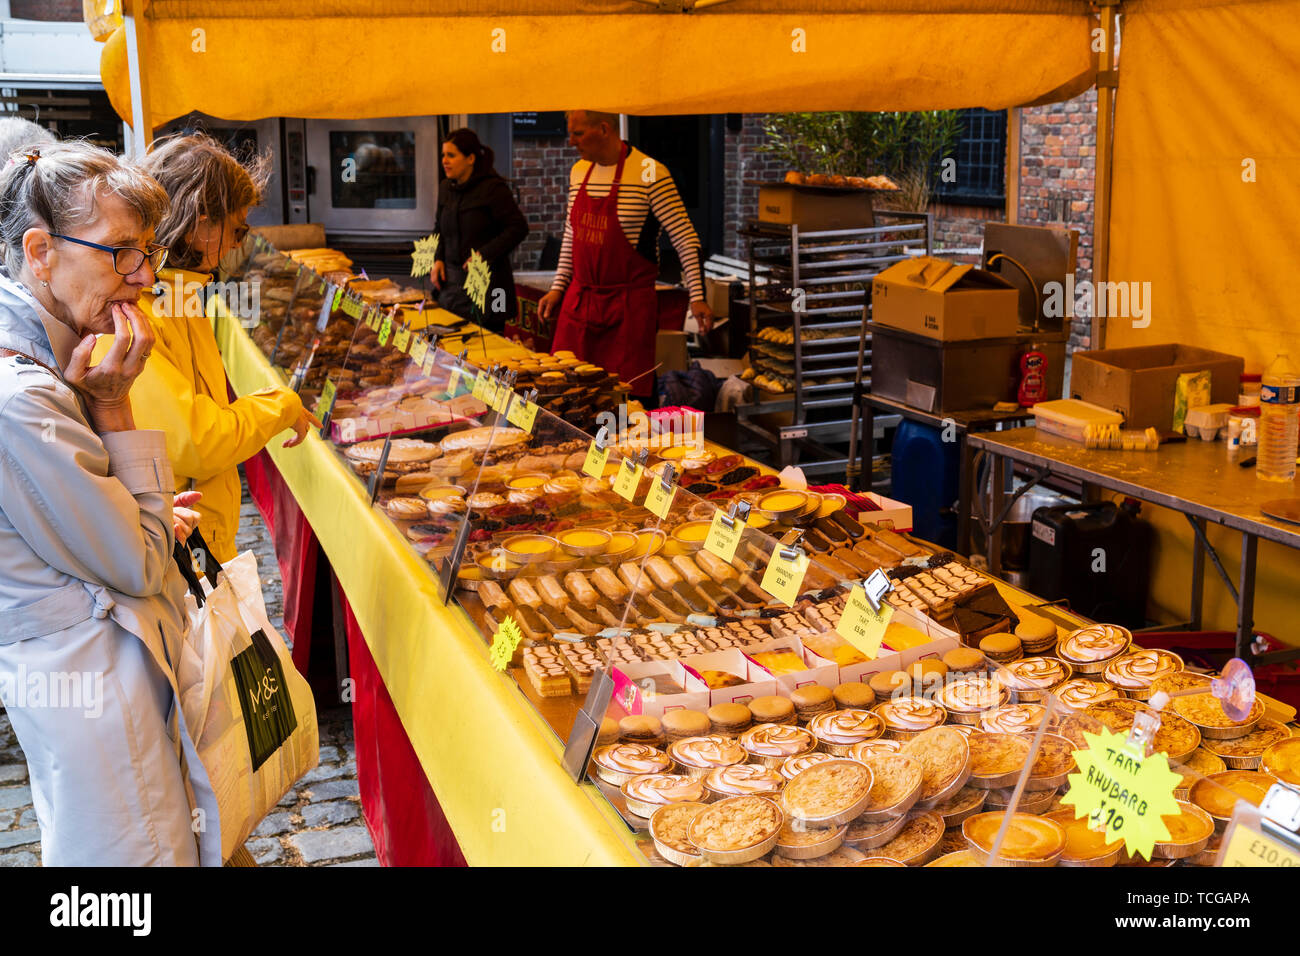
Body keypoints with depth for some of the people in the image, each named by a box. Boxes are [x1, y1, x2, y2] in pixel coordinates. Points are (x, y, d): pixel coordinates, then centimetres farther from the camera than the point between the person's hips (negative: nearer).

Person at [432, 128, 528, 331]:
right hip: (453, 280, 6)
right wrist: (438, 259, 8)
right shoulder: (446, 188, 11)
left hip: (487, 282, -6)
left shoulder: (493, 188, -10)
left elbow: (518, 227, -13)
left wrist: (485, 255, -18)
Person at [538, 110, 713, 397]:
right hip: (578, 300, 6)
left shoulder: (650, 174, -12)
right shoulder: (579, 171, 9)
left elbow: (685, 239, -11)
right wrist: (558, 287, 15)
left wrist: (697, 297, -16)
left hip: (629, 307, -6)